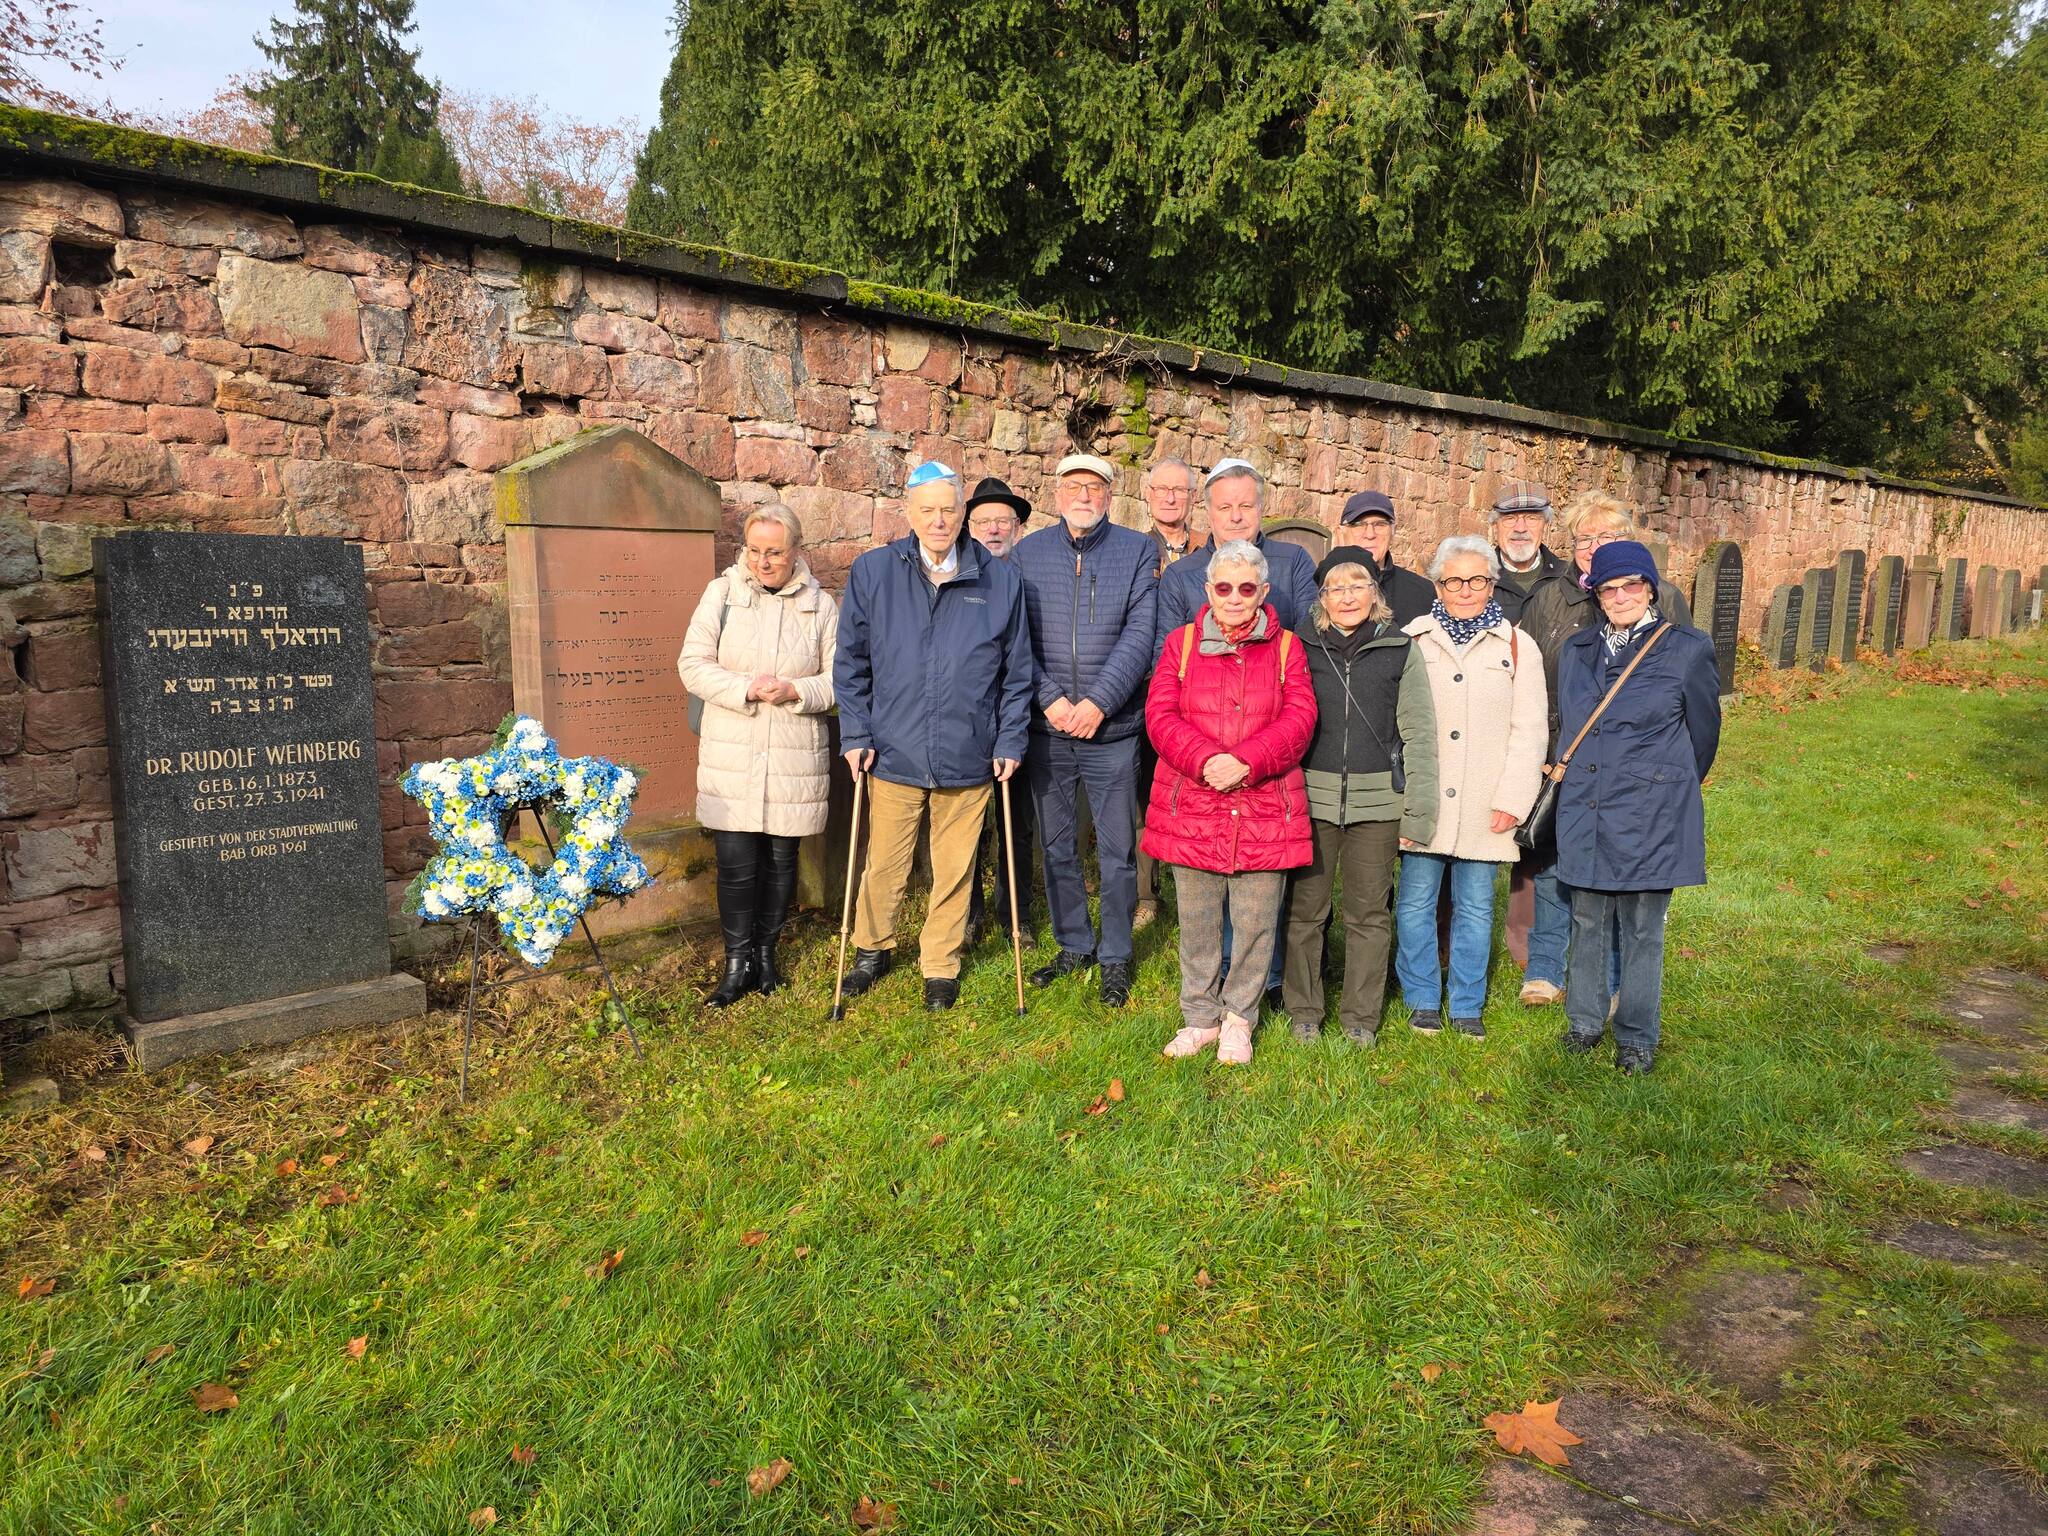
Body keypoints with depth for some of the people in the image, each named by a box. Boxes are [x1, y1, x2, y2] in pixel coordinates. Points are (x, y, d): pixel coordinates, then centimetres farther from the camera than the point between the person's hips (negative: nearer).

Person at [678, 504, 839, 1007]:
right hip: (731, 756, -1)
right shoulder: (721, 592, 2)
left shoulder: (820, 604, 4)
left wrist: (795, 691, -15)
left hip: (795, 757, 1)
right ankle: (736, 963, 13)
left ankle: (766, 951, 28)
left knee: (781, 860, 10)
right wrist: (745, 689, -17)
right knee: (736, 863, -2)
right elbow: (693, 665, -3)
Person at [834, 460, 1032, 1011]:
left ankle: (941, 965, 30)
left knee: (954, 870, 11)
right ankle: (872, 950, 36)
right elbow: (850, 661, 5)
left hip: (968, 758, 0)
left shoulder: (1000, 581, 0)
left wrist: (1010, 741, 1)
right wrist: (855, 734, -1)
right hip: (893, 754, 0)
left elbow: (1017, 672, 6)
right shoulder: (871, 572, 0)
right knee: (884, 866, 12)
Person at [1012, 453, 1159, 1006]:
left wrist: (1098, 702, -16)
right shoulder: (1028, 552, 5)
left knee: (1117, 849, 4)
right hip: (1046, 728, 2)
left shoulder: (1137, 550, 1)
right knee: (1057, 845, 12)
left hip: (1113, 729, -2)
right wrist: (1050, 699, -13)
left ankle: (1115, 956, 18)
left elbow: (1140, 634, -8)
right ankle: (1074, 945, 27)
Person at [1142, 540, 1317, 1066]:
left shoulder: (1285, 647, 7)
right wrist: (1207, 760, -19)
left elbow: (1299, 718, -5)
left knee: (1256, 923, 5)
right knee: (1197, 922, 10)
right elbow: (1160, 714, -3)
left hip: (1265, 809, 0)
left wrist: (1247, 762, -19)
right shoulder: (1182, 642, 7)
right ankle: (1201, 1018, 27)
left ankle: (1238, 1020, 25)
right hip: (1192, 807, 1)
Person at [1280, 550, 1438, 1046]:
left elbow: (1419, 734, 2)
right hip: (1312, 798, 0)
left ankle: (1361, 1017, 23)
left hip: (1377, 801, 0)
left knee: (1368, 913, 9)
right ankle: (1304, 1011, 23)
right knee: (1305, 909, 6)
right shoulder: (1302, 648, 4)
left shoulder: (1400, 650, 3)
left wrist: (1418, 811, -3)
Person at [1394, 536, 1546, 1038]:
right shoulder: (1412, 642, 5)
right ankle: (1424, 1000, 20)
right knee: (1416, 902, 4)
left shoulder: (1518, 648, 6)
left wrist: (1512, 800, -5)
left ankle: (1467, 1005, 22)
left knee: (1475, 907, 8)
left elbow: (1528, 730, 3)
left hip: (1484, 807, 0)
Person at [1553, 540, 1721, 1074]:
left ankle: (1637, 1038, 17)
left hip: (1651, 815, -4)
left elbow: (1703, 734, 7)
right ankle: (1585, 1019, 28)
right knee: (1588, 920, 13)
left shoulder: (1688, 650, -5)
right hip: (1585, 811, 4)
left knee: (1642, 928, 4)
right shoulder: (1578, 650, 8)